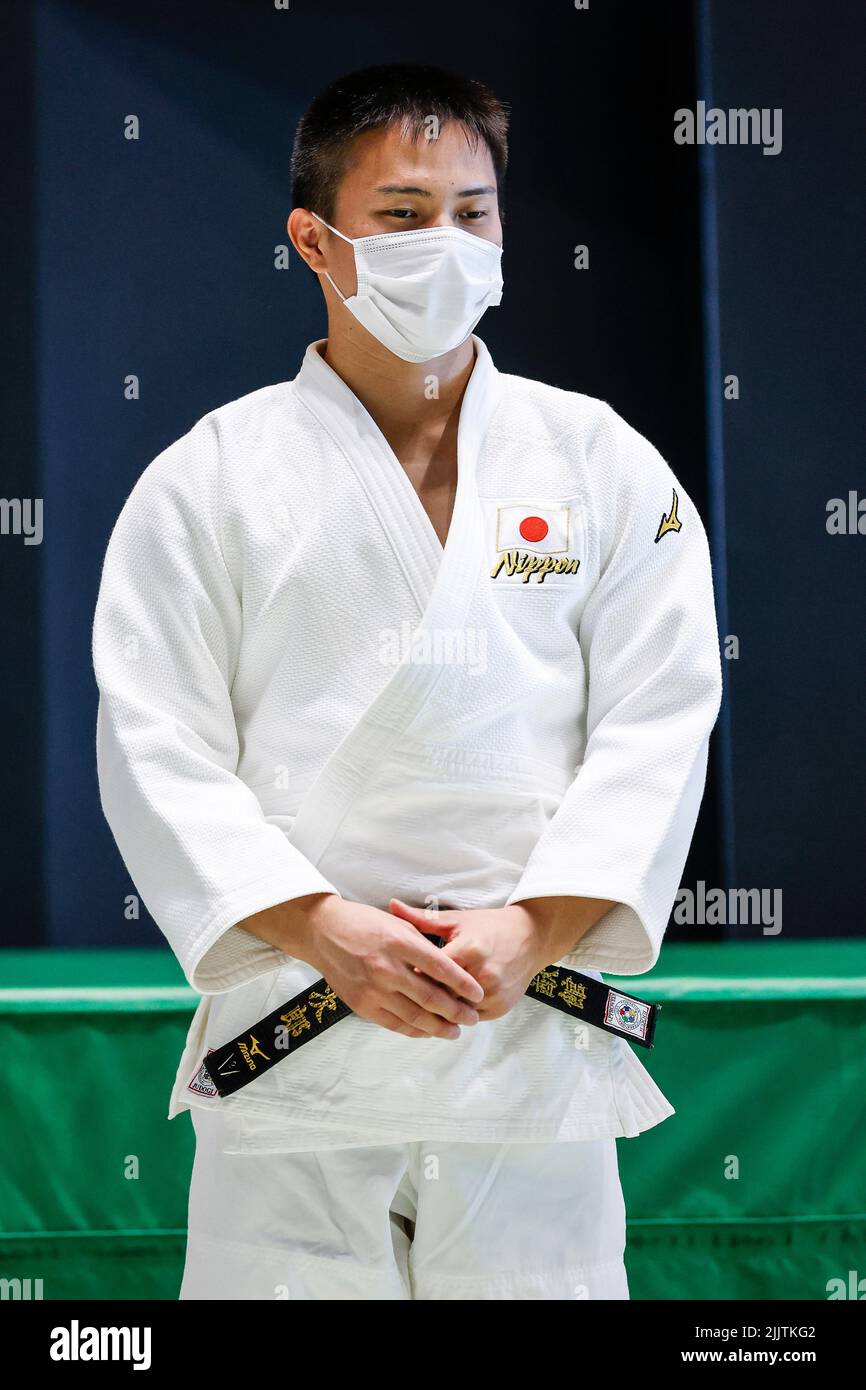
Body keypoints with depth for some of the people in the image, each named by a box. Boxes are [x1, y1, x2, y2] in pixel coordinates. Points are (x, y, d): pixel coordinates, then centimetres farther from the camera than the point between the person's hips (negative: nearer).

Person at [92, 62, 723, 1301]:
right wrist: (323, 931, -14)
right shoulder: (207, 480, 5)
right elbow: (160, 748, -1)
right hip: (290, 1030, -1)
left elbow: (657, 723, 2)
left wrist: (536, 930, -12)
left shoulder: (605, 464, 8)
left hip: (536, 1025, 1)